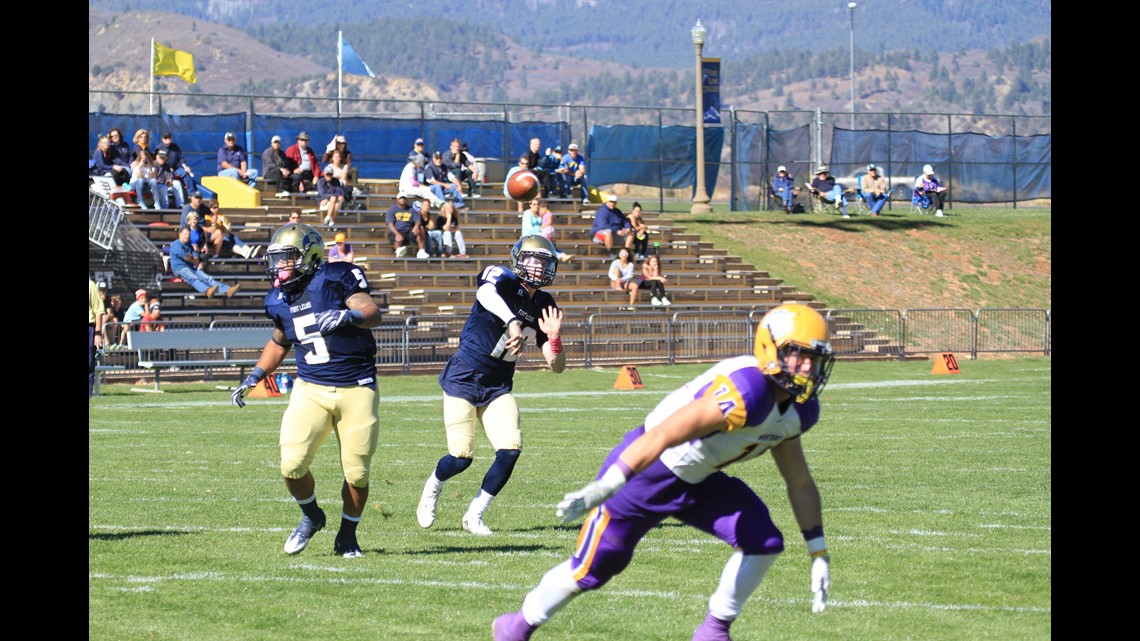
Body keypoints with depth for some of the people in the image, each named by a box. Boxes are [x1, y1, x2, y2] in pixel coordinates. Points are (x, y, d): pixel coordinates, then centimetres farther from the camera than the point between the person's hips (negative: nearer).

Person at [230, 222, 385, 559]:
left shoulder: (337, 278, -9)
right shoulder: (279, 300, 8)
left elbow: (373, 313, -20)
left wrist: (348, 316, -40)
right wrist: (254, 377, 19)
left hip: (356, 389, -4)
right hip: (310, 389, 4)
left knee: (357, 472, -1)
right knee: (292, 464, -12)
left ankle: (347, 536, 22)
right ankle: (311, 517, 17)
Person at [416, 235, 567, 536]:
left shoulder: (544, 306, 5)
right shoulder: (503, 279, -12)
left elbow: (557, 366, 6)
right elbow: (485, 292, -40)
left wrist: (554, 338, -15)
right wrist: (513, 324, -55)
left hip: (498, 386, 6)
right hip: (463, 378, -6)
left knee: (510, 450, -11)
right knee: (461, 458, -8)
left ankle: (474, 516, 7)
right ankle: (433, 487, 27)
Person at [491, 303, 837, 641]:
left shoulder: (799, 409, -5)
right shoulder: (747, 393, -33)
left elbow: (800, 484, 10)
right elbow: (661, 437, -37)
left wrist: (819, 555, 12)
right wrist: (601, 489, -41)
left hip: (697, 482, 8)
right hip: (646, 472, -8)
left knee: (763, 543, -9)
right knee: (594, 567, 1)